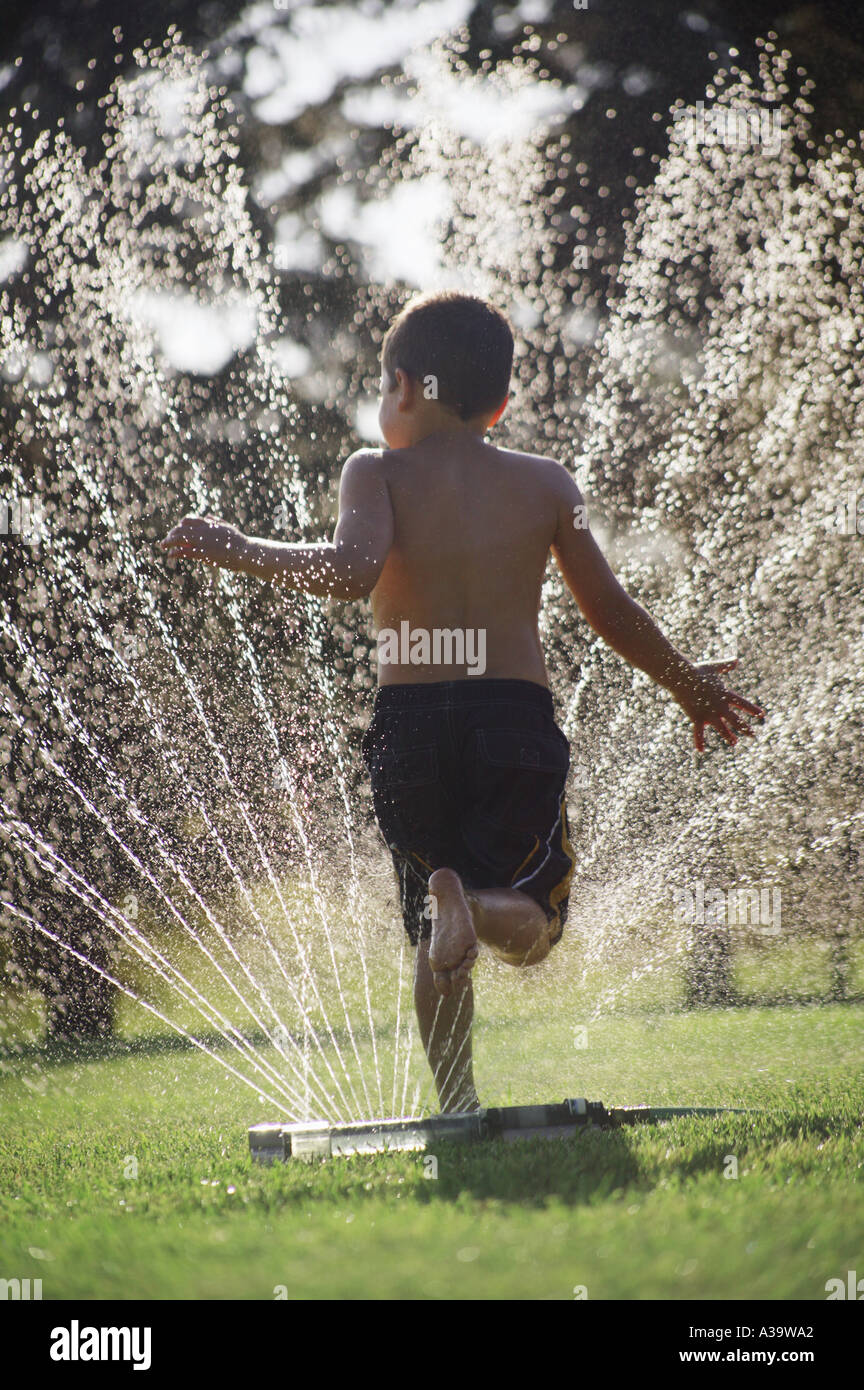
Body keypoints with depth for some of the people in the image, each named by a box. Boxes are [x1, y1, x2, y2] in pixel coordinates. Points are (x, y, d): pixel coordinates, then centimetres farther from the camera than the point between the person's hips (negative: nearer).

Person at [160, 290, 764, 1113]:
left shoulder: (377, 474, 2)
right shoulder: (545, 485, 11)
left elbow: (352, 570, -18)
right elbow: (611, 612, 16)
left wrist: (236, 551, -6)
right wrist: (687, 684, 31)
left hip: (406, 724, 0)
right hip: (516, 716, 0)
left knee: (434, 942, 15)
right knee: (531, 925, 5)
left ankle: (459, 1110, 3)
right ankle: (477, 903, -31)